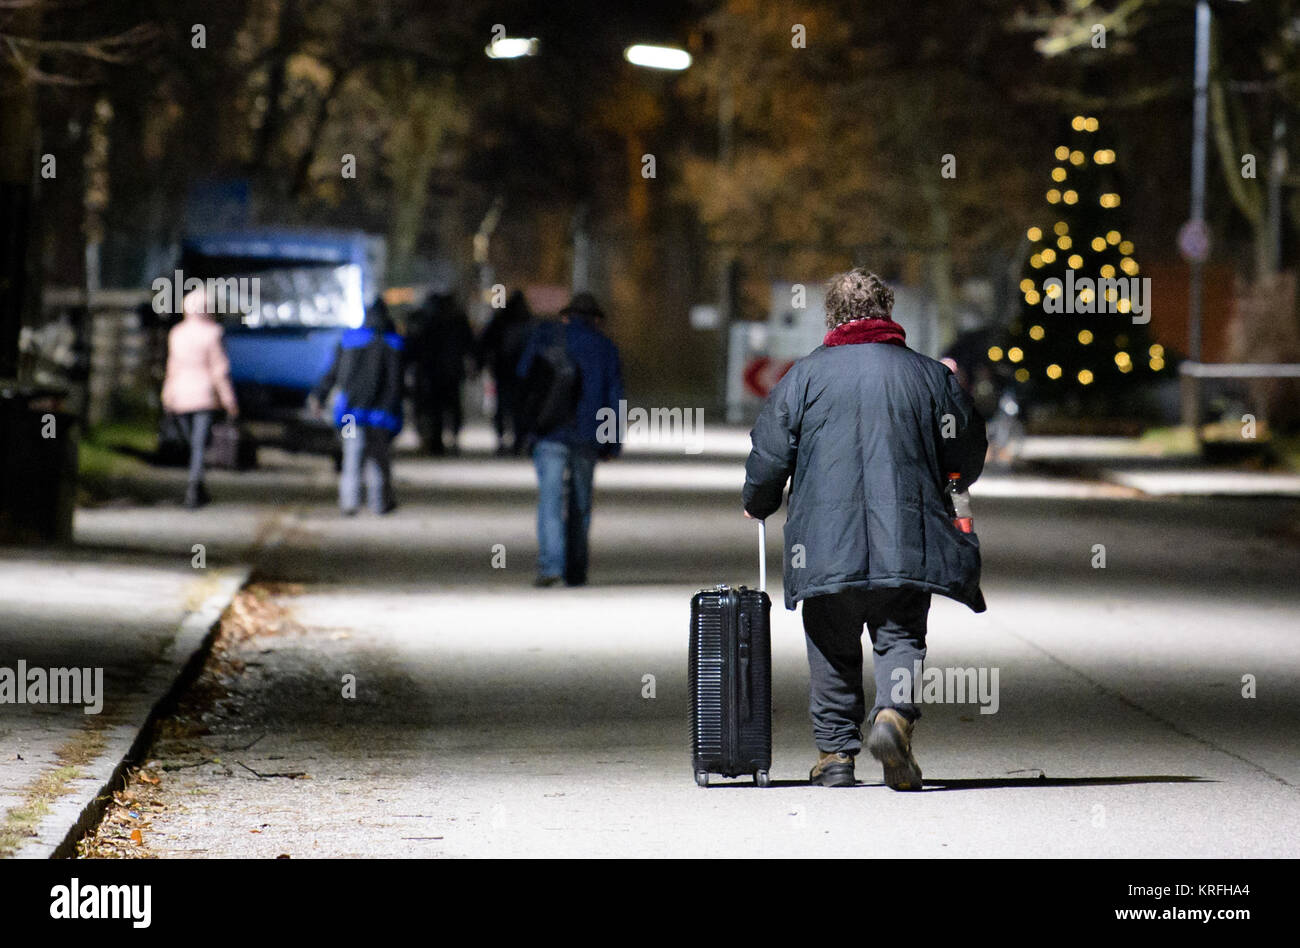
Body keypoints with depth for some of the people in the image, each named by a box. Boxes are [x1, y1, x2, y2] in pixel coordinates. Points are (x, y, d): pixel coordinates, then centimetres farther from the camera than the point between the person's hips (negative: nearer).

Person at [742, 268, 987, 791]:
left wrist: (758, 505, 23)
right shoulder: (930, 376, 7)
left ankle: (834, 752, 12)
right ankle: (894, 713, -22)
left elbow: (769, 454, 4)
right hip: (907, 541, 0)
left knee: (832, 648, 11)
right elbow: (968, 457, 13)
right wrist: (933, 485, 35)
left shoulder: (804, 375, 3)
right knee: (901, 636, 5)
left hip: (824, 543, 0)